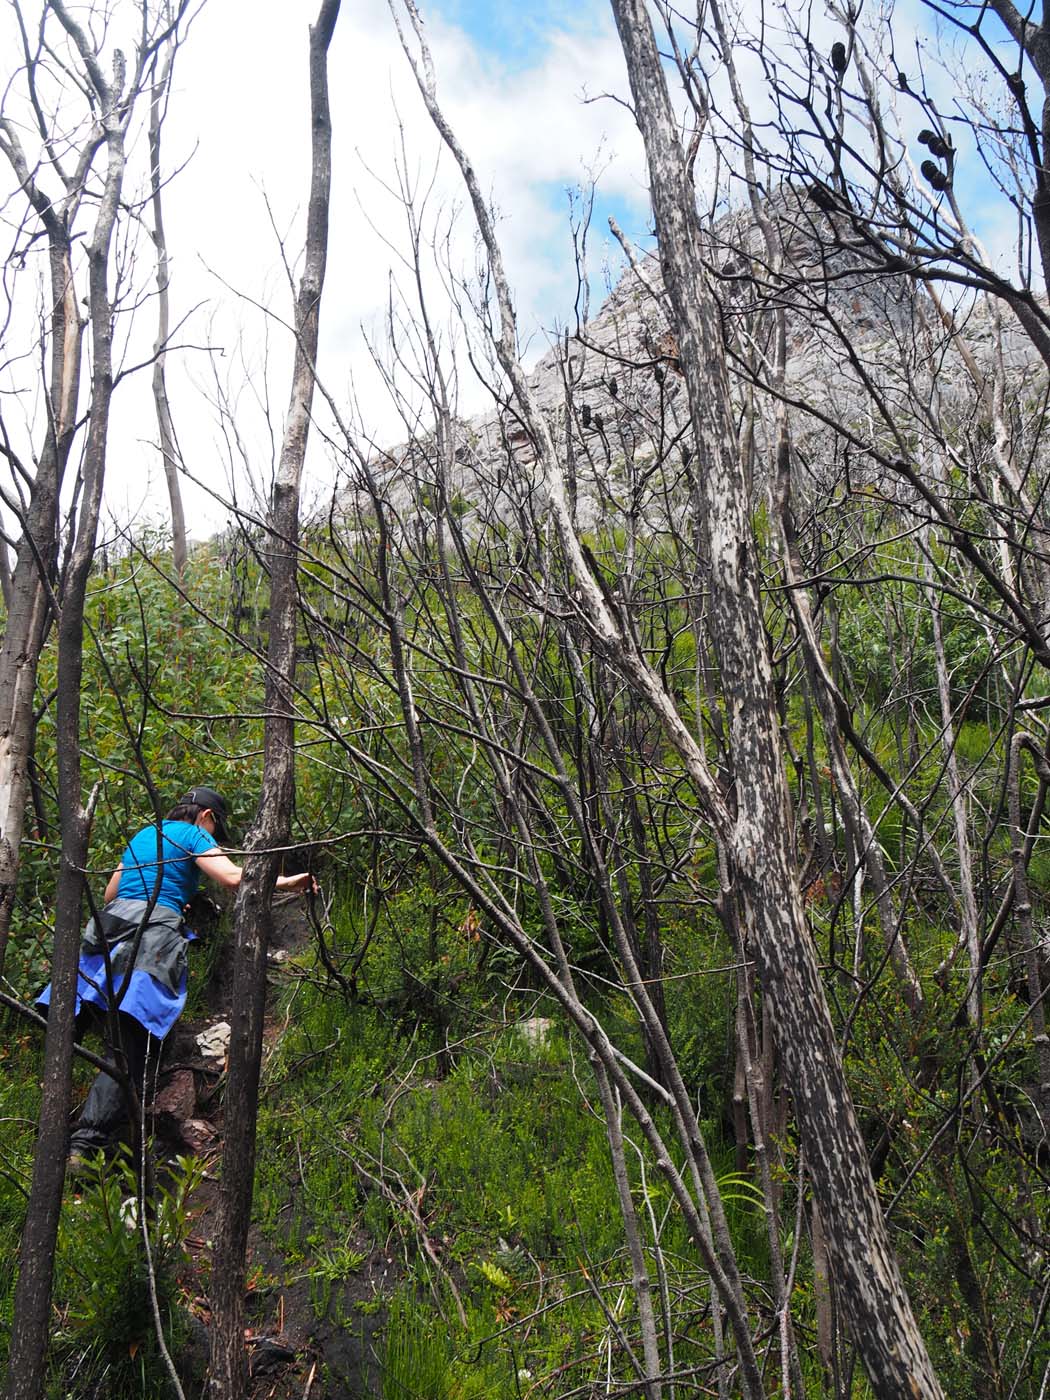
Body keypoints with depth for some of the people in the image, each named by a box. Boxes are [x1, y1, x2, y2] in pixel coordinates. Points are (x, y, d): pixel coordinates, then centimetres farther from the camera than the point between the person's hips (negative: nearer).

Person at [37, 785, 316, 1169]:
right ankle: (84, 1144, -22)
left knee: (67, 1033, 9)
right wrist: (288, 881, 0)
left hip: (110, 924, 8)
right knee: (131, 1050, -13)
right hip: (154, 934, -8)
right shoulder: (192, 835, 7)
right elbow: (233, 877, -8)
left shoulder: (142, 835, 29)